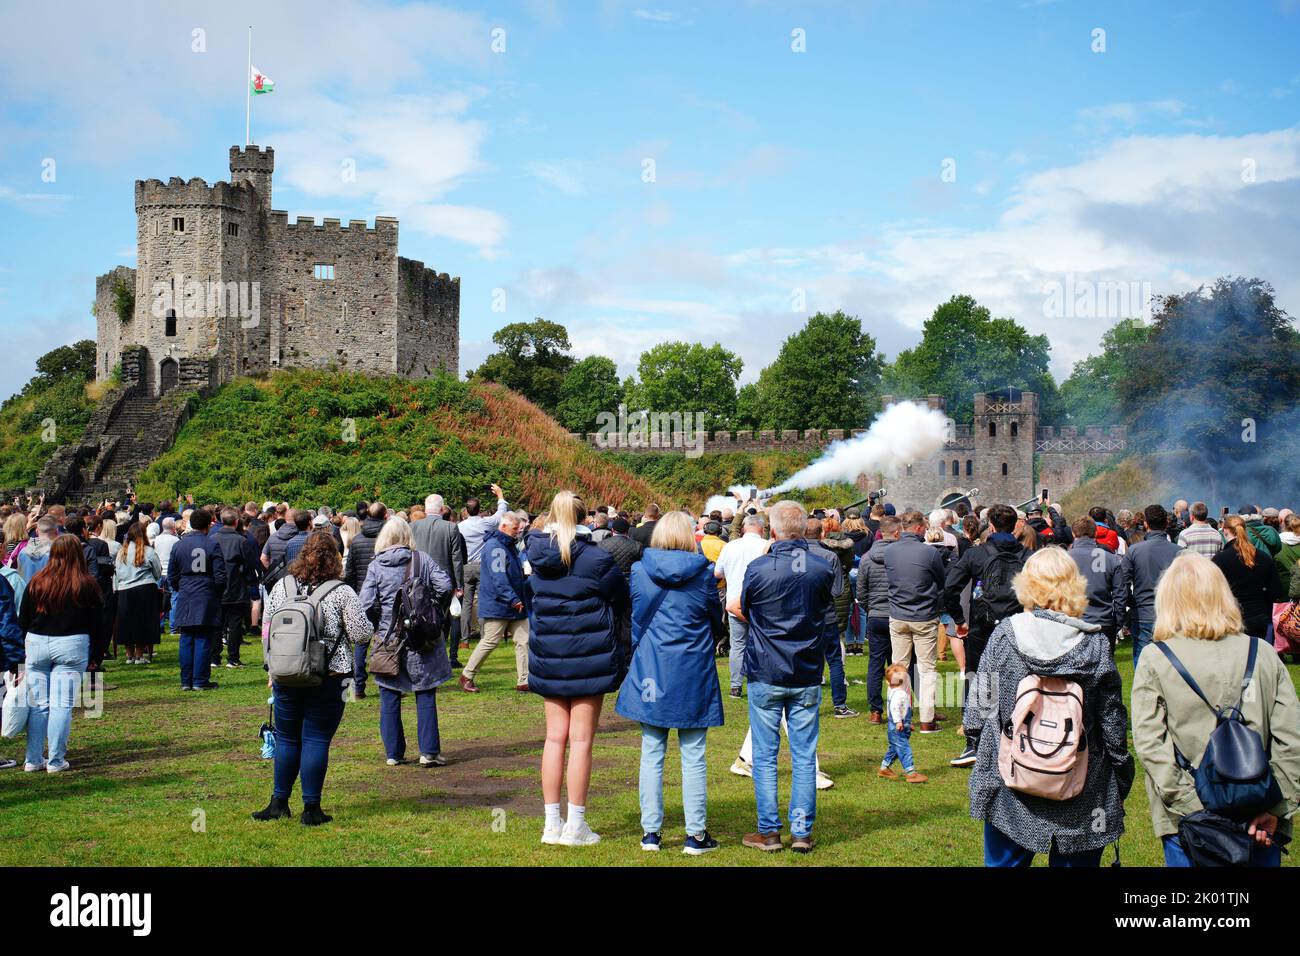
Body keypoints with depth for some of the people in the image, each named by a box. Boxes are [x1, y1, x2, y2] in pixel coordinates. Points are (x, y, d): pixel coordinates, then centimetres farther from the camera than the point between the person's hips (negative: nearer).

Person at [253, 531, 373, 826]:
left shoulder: (281, 586, 3)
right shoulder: (342, 592, -9)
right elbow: (362, 633, -6)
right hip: (328, 678, -3)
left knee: (286, 738, 15)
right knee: (316, 740, 3)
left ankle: (279, 803, 23)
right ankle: (311, 808, 7)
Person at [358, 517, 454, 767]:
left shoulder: (375, 566, -3)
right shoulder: (422, 559, -2)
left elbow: (366, 603, -10)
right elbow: (445, 585, -9)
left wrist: (376, 626, 8)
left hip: (389, 637, 0)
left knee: (390, 697, 9)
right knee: (425, 695, 5)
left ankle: (393, 753, 13)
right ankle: (429, 751, 3)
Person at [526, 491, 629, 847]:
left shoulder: (536, 555, -1)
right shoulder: (595, 558, -14)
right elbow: (621, 599, 0)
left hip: (547, 657, 4)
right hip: (589, 657, -4)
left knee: (555, 736, 11)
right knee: (581, 739, 2)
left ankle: (552, 824, 16)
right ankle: (575, 827, 7)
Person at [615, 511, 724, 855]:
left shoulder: (639, 571, -2)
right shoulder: (702, 574, -6)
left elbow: (633, 621, 9)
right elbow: (716, 617, 8)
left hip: (650, 672, 1)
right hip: (692, 675, -1)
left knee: (652, 753, 9)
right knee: (693, 756, 5)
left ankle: (651, 832, 12)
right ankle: (696, 834, 9)